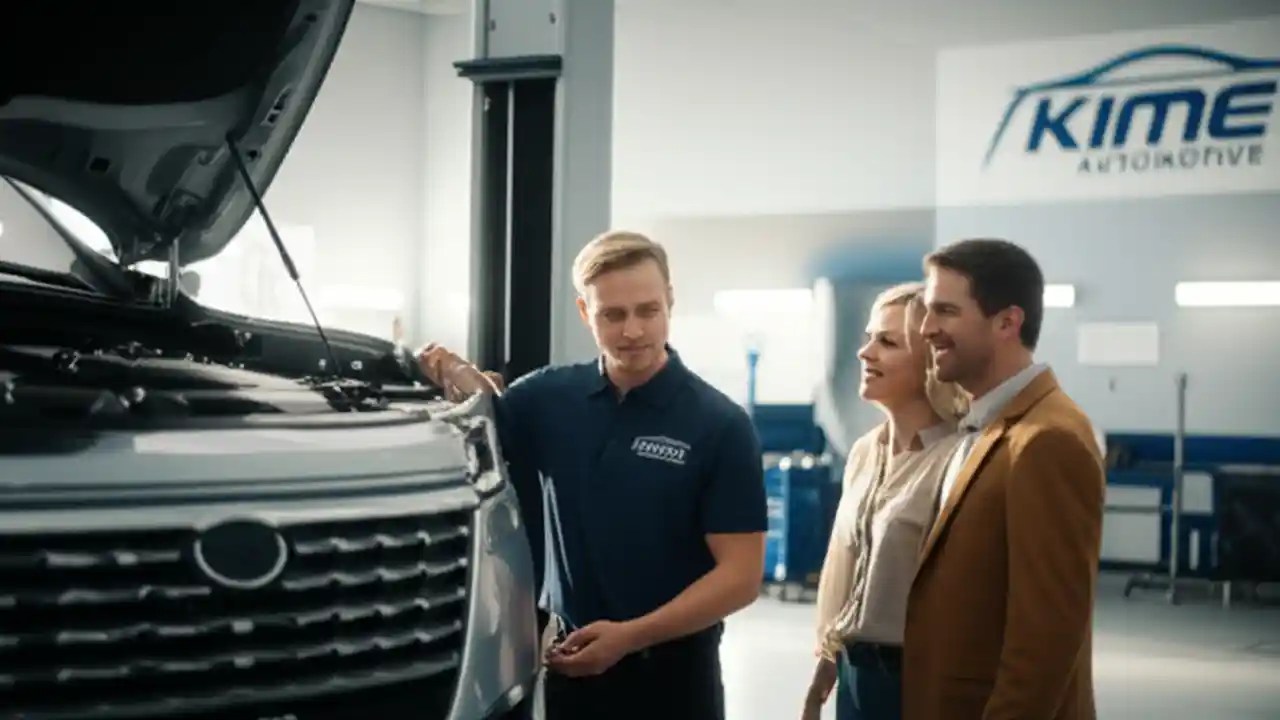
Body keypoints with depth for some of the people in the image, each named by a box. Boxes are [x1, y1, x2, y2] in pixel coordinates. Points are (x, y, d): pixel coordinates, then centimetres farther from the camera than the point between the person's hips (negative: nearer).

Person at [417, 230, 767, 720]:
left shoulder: (720, 425, -10)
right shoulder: (550, 398, 1)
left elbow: (741, 575, -13)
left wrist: (630, 635, -23)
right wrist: (454, 380, -14)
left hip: (672, 675, -3)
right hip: (569, 664, 4)